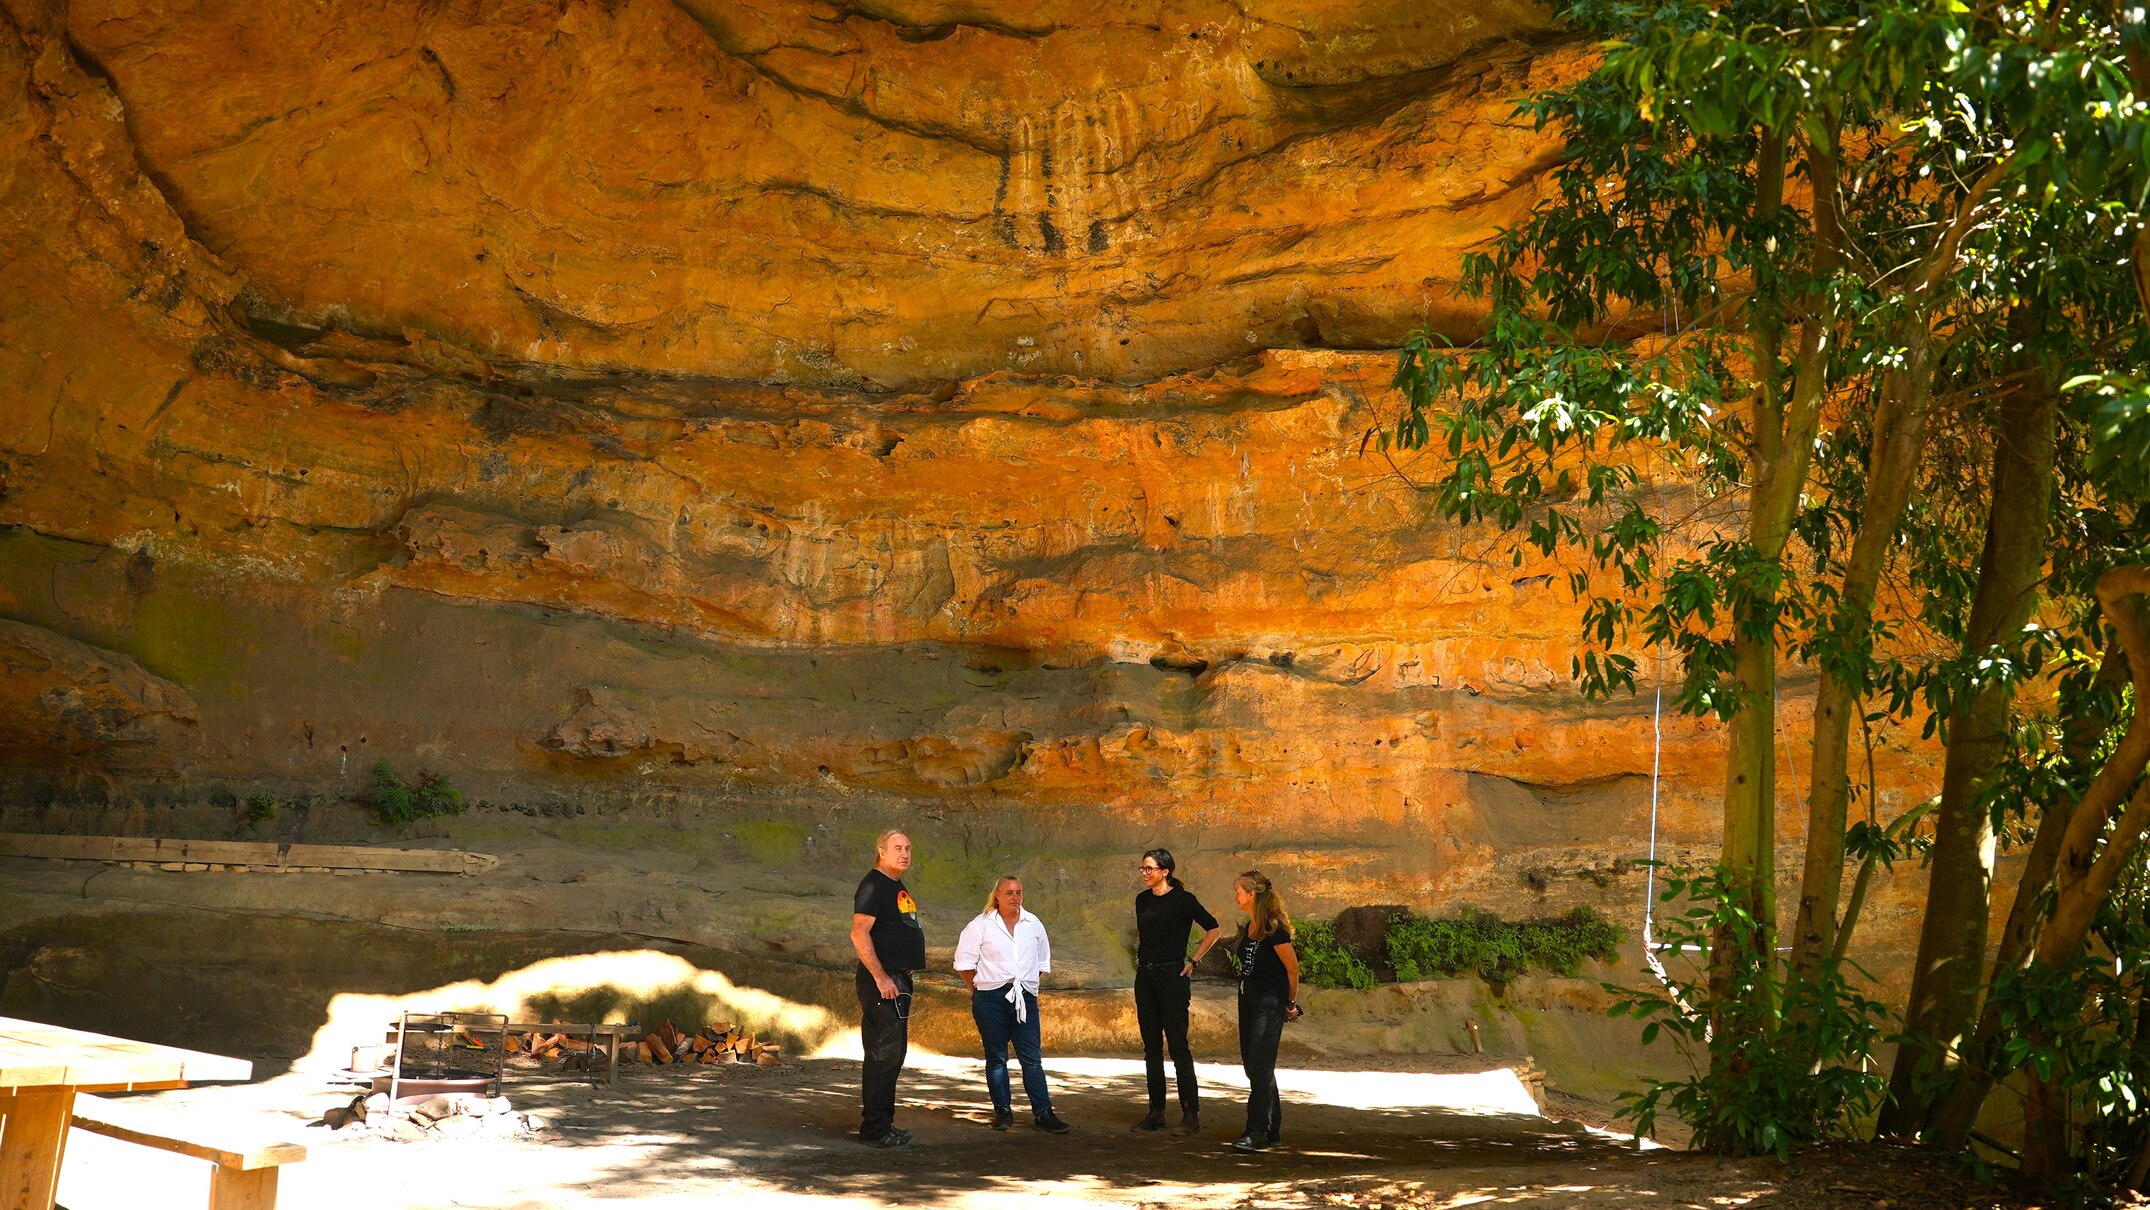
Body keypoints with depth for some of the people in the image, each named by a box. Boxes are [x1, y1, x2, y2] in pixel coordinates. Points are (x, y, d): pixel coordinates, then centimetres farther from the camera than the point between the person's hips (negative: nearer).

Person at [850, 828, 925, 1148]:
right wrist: (881, 977, -23)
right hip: (882, 980, -10)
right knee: (883, 1055, -9)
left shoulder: (898, 887, 19)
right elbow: (859, 933, -19)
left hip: (898, 980, 10)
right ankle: (875, 1129, -5)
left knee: (893, 1054, 14)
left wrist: (900, 978, 19)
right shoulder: (874, 884, -11)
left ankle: (881, 1125, 21)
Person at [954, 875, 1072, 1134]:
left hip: (1025, 998, 2)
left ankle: (1042, 1112, -2)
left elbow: (1042, 961, 22)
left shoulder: (1033, 924, 10)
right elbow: (964, 962, 3)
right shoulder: (981, 925, 0)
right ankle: (1003, 1111, 11)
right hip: (991, 999, -2)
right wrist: (979, 990, 5)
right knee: (996, 1057, 4)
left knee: (1032, 1057, -2)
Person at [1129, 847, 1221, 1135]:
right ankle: (1156, 1113, 15)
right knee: (1152, 1047, 9)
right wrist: (1141, 959, 14)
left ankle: (1191, 1114, -2)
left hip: (1172, 977, -7)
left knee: (1178, 1046, -7)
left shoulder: (1182, 899, -8)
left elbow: (1212, 929, -5)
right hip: (1145, 977, 7)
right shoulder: (1142, 900, 10)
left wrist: (1193, 961, -7)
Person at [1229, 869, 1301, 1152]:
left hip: (1270, 1003, -9)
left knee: (1260, 1066, -11)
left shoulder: (1273, 928, -14)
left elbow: (1293, 968, -10)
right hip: (1248, 1000, 9)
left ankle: (1258, 1132, -10)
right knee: (1252, 1065, 10)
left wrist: (1291, 1003, -1)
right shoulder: (1248, 929, 11)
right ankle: (1271, 1129, 19)